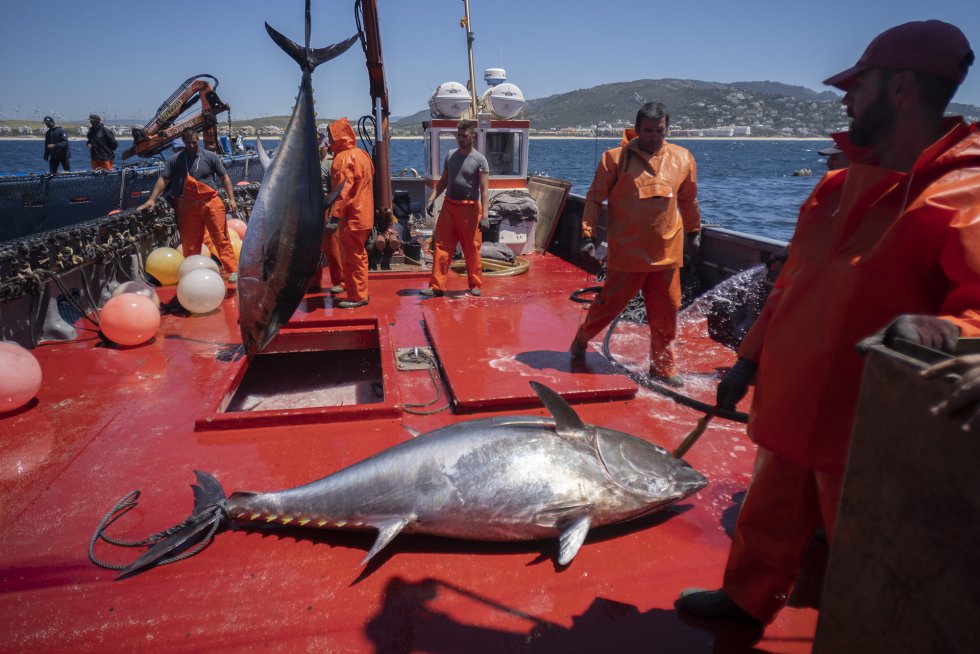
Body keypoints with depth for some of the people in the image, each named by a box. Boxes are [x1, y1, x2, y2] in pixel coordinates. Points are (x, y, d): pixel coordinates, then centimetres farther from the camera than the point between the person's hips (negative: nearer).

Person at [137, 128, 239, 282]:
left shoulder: (210, 156, 3)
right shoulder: (175, 160, 5)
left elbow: (224, 177, 5)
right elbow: (163, 180, 3)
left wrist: (231, 198, -3)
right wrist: (151, 199, -6)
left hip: (211, 202, -2)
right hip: (188, 206, 2)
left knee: (221, 237, -5)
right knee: (190, 242, 6)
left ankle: (233, 270, -3)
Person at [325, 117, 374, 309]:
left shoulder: (344, 158, -16)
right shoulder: (361, 154, 12)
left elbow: (343, 189, -22)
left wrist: (334, 216, -23)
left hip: (351, 217, -9)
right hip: (364, 214, 9)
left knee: (352, 257, -2)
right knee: (358, 255, 18)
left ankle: (357, 297, 3)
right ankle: (359, 291, 27)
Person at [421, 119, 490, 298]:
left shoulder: (479, 159, -6)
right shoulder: (450, 155, 10)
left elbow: (484, 189, -12)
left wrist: (485, 215, -21)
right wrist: (432, 199, 6)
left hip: (469, 209, -5)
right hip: (448, 206, 5)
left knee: (472, 249, 3)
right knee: (441, 246, 0)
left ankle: (475, 285, 18)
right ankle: (437, 286, 3)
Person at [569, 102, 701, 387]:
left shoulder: (682, 159, 7)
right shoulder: (616, 158, -4)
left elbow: (688, 200, 20)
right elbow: (594, 198, -1)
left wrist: (694, 233, 26)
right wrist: (588, 235, -7)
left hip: (666, 253, 4)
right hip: (626, 253, -3)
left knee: (666, 312, 8)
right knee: (609, 304, 4)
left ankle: (662, 366, 23)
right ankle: (580, 342, 30)